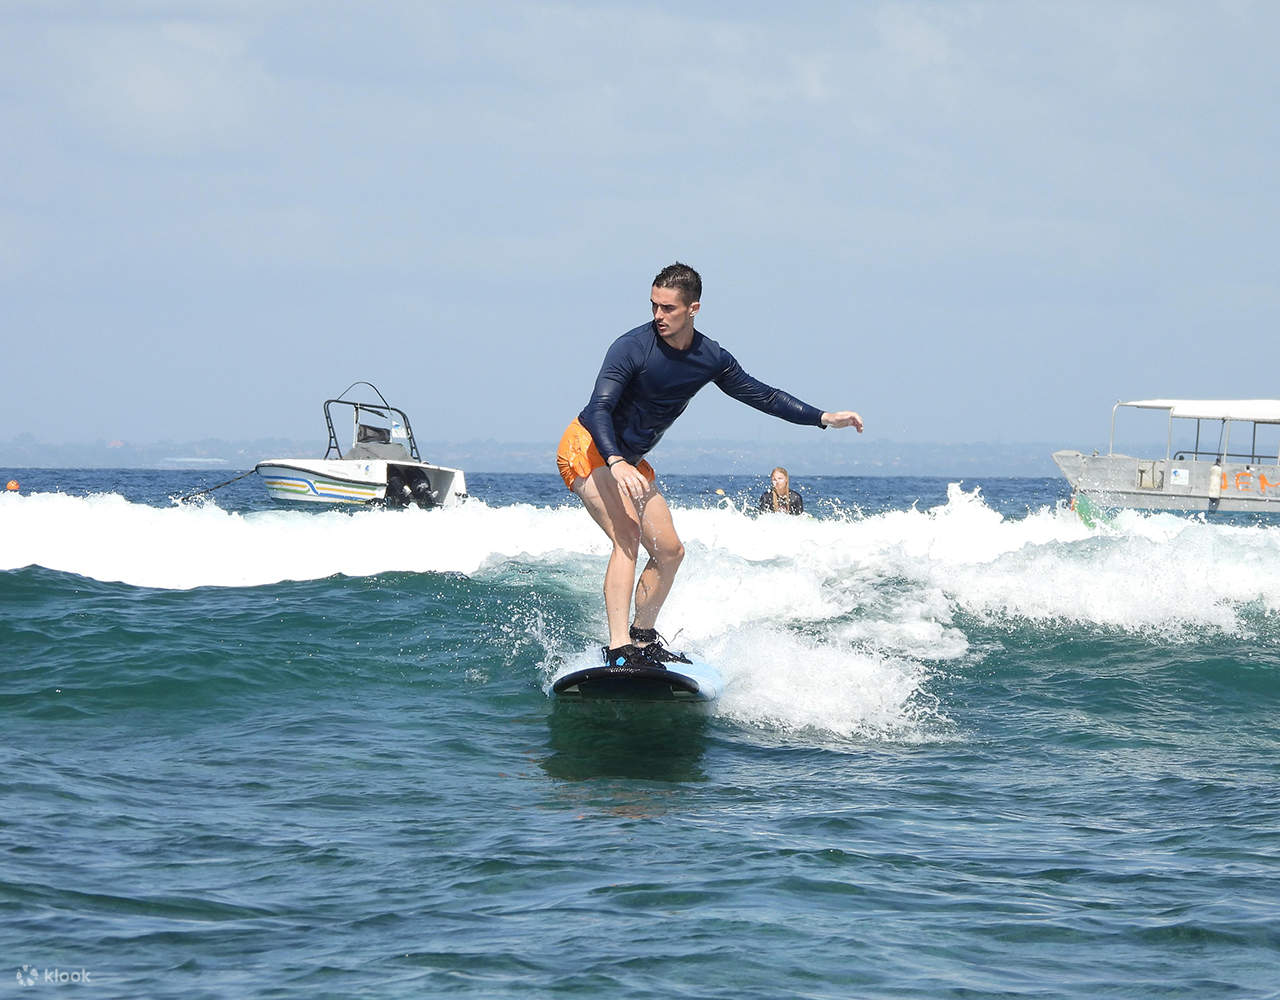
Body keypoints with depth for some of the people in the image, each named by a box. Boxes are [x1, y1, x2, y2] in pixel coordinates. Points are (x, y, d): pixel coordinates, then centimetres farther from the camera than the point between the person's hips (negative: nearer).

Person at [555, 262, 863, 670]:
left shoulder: (710, 359, -3)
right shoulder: (633, 347, -23)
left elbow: (761, 395, 8)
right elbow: (598, 409, -30)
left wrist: (825, 418, 2)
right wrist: (616, 463, -46)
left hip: (631, 460, 8)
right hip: (588, 449, -8)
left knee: (669, 551, 7)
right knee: (627, 534, -25)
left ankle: (642, 638, 22)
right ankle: (618, 648, -31)